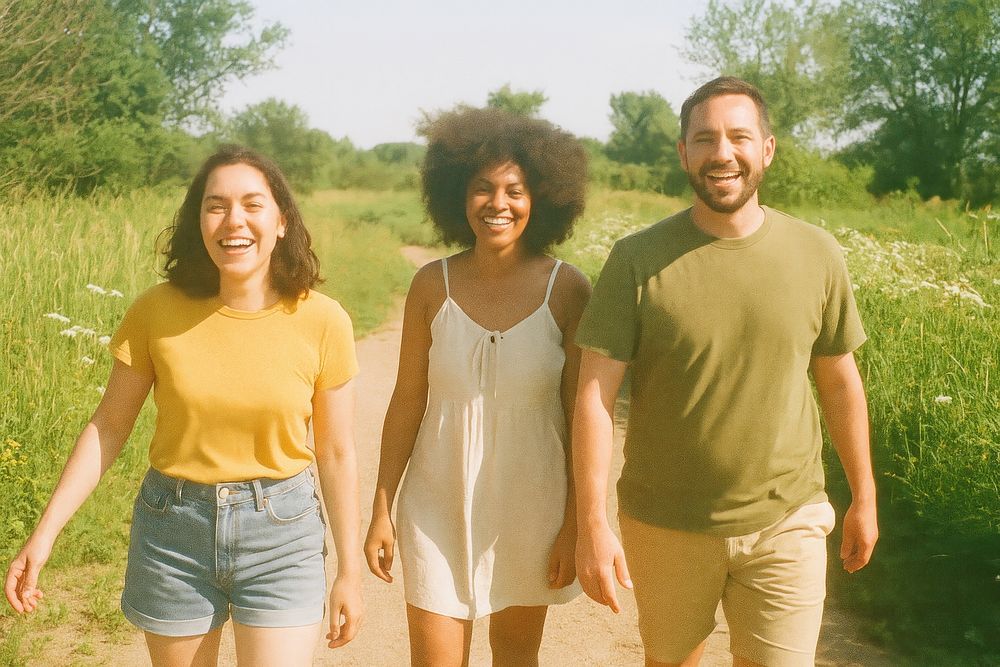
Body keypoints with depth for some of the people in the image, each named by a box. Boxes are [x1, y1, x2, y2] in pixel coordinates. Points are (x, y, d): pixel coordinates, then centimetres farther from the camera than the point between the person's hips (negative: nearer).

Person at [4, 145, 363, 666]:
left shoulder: (322, 321, -10)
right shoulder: (157, 311, -10)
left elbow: (335, 452, -2)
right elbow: (108, 427, 0)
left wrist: (349, 572, 3)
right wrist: (45, 533, -5)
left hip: (282, 532, -1)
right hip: (172, 531, 1)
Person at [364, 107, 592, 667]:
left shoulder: (566, 289, -9)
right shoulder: (433, 285, -7)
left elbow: (581, 415, -5)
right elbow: (408, 400, 0)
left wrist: (575, 523, -4)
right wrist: (382, 509, 1)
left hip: (532, 505, 0)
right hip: (440, 504, 0)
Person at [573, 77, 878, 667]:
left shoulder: (817, 256, -3)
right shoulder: (638, 259, -10)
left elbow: (841, 381, 7)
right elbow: (595, 396, -12)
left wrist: (865, 498, 13)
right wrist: (592, 524, -16)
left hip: (785, 524, 1)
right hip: (664, 524, 0)